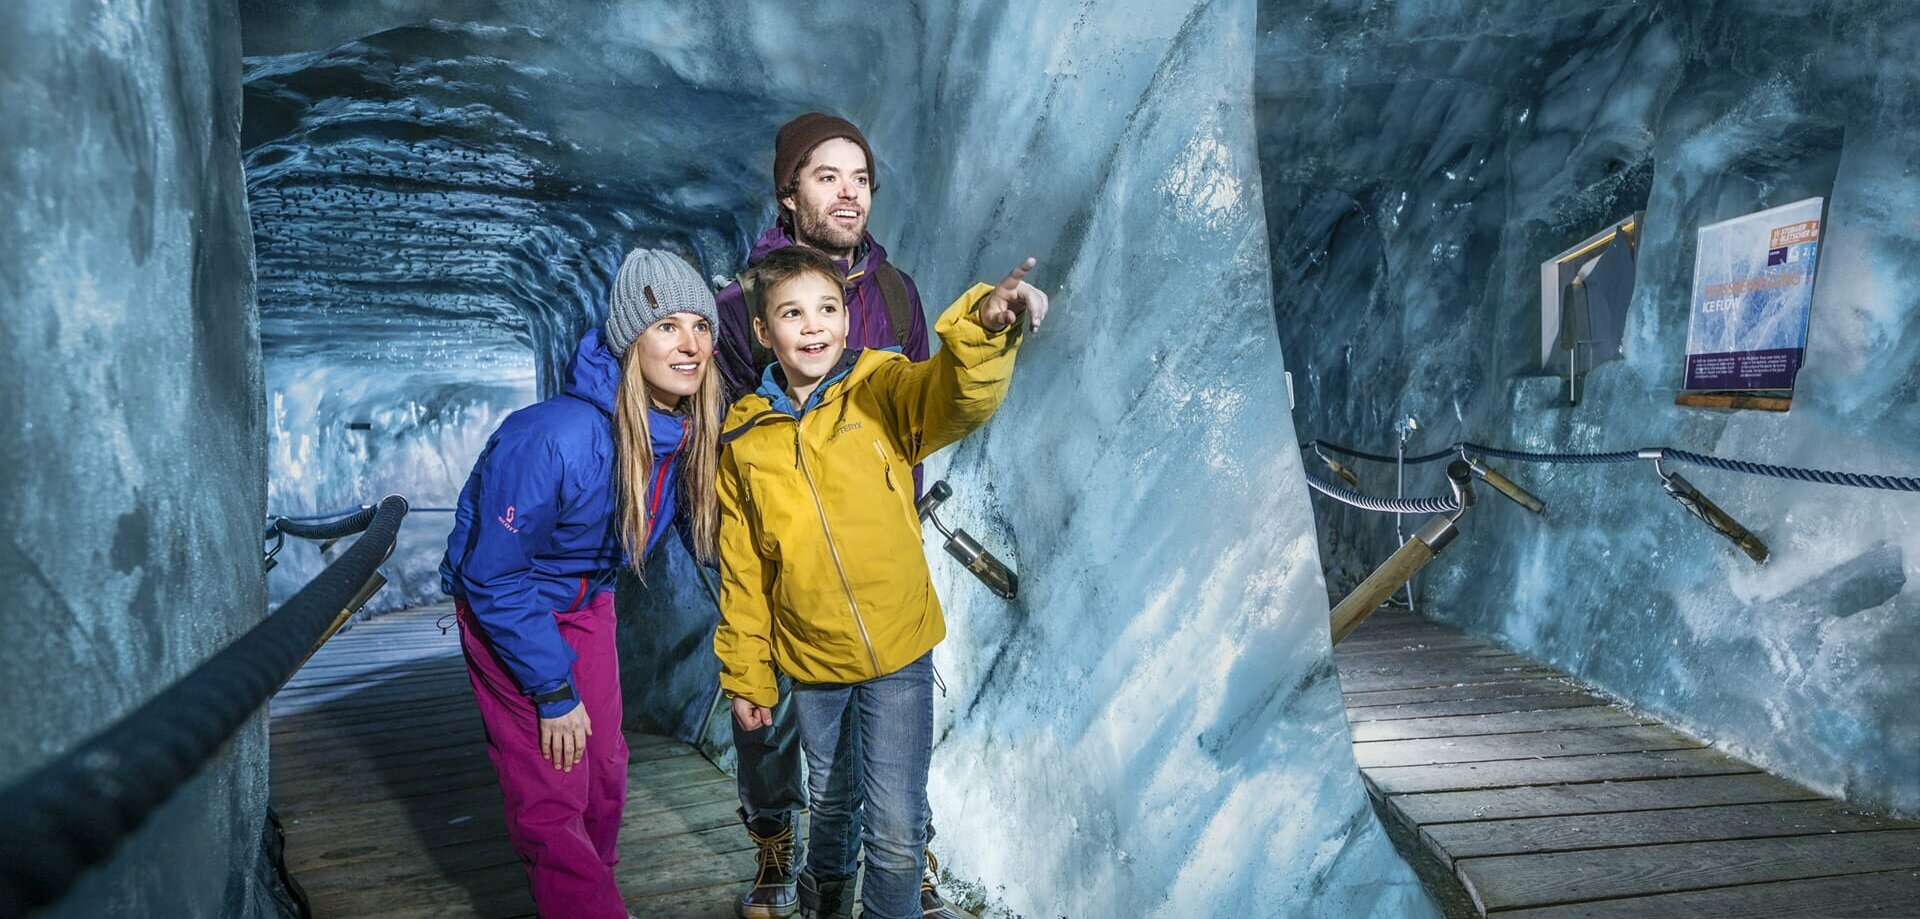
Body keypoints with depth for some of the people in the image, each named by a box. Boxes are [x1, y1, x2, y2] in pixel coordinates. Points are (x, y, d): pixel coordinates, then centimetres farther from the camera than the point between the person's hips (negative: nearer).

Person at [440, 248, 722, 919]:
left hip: (584, 599, 6)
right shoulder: (553, 440, -35)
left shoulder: (690, 433, -15)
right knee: (551, 800, -6)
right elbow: (492, 578, -25)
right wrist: (554, 691, -19)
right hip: (505, 609, -6)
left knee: (605, 776, 14)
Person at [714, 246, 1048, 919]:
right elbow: (743, 572, 2)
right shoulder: (744, 438, -5)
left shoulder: (883, 389, -12)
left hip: (899, 650, -3)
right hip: (808, 661, 3)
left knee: (896, 827, -1)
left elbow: (963, 399, -34)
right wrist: (744, 677, 6)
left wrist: (984, 327, -54)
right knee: (829, 797, 25)